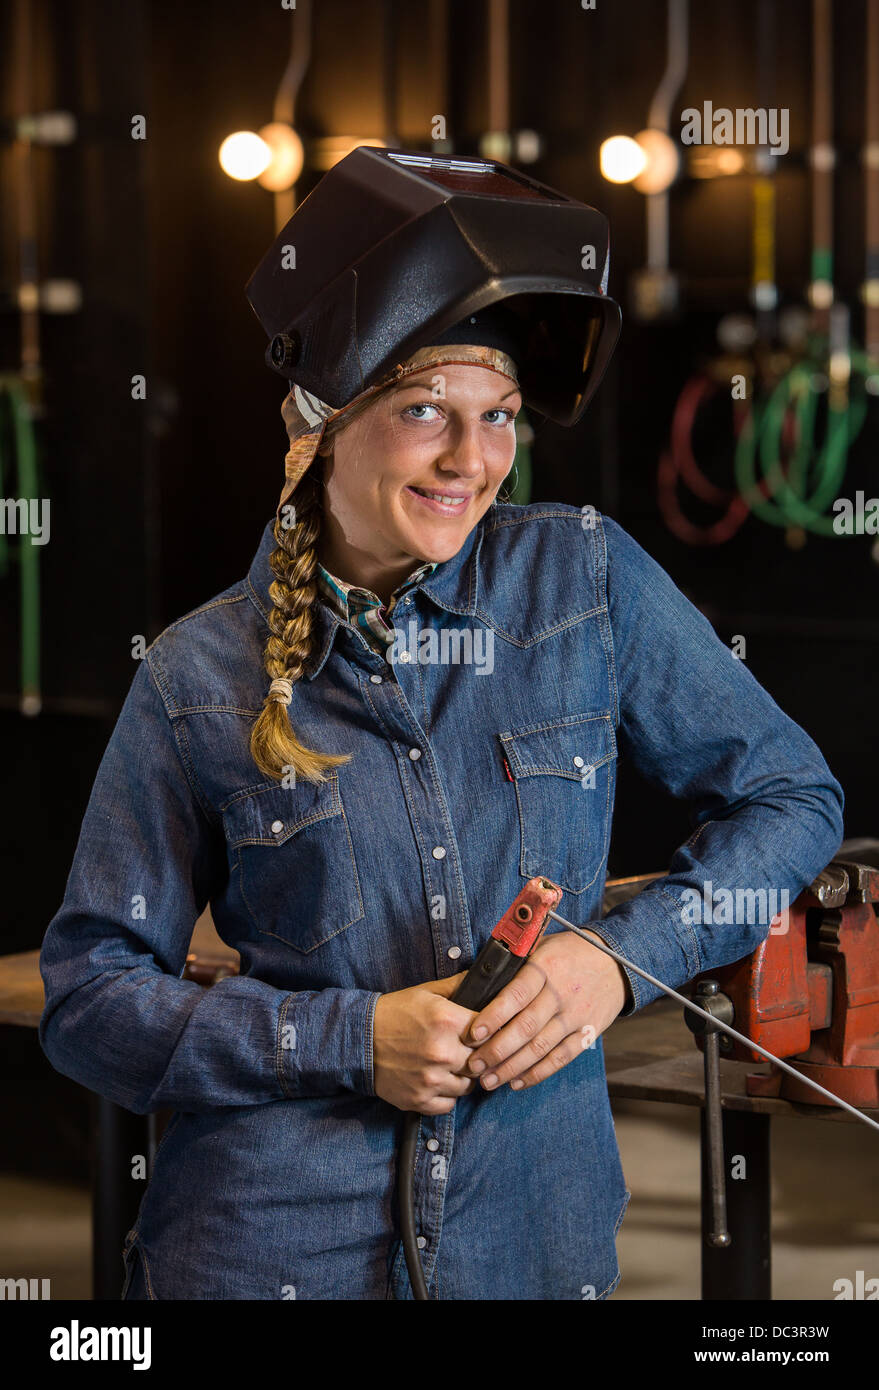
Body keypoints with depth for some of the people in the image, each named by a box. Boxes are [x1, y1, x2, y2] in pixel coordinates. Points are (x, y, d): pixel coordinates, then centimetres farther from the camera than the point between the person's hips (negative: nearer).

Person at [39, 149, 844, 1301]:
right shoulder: (200, 676, -5)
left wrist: (623, 954, -10)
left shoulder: (586, 579, -2)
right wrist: (351, 1038, -15)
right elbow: (91, 996, -2)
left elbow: (793, 797, 6)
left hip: (537, 1239, 2)